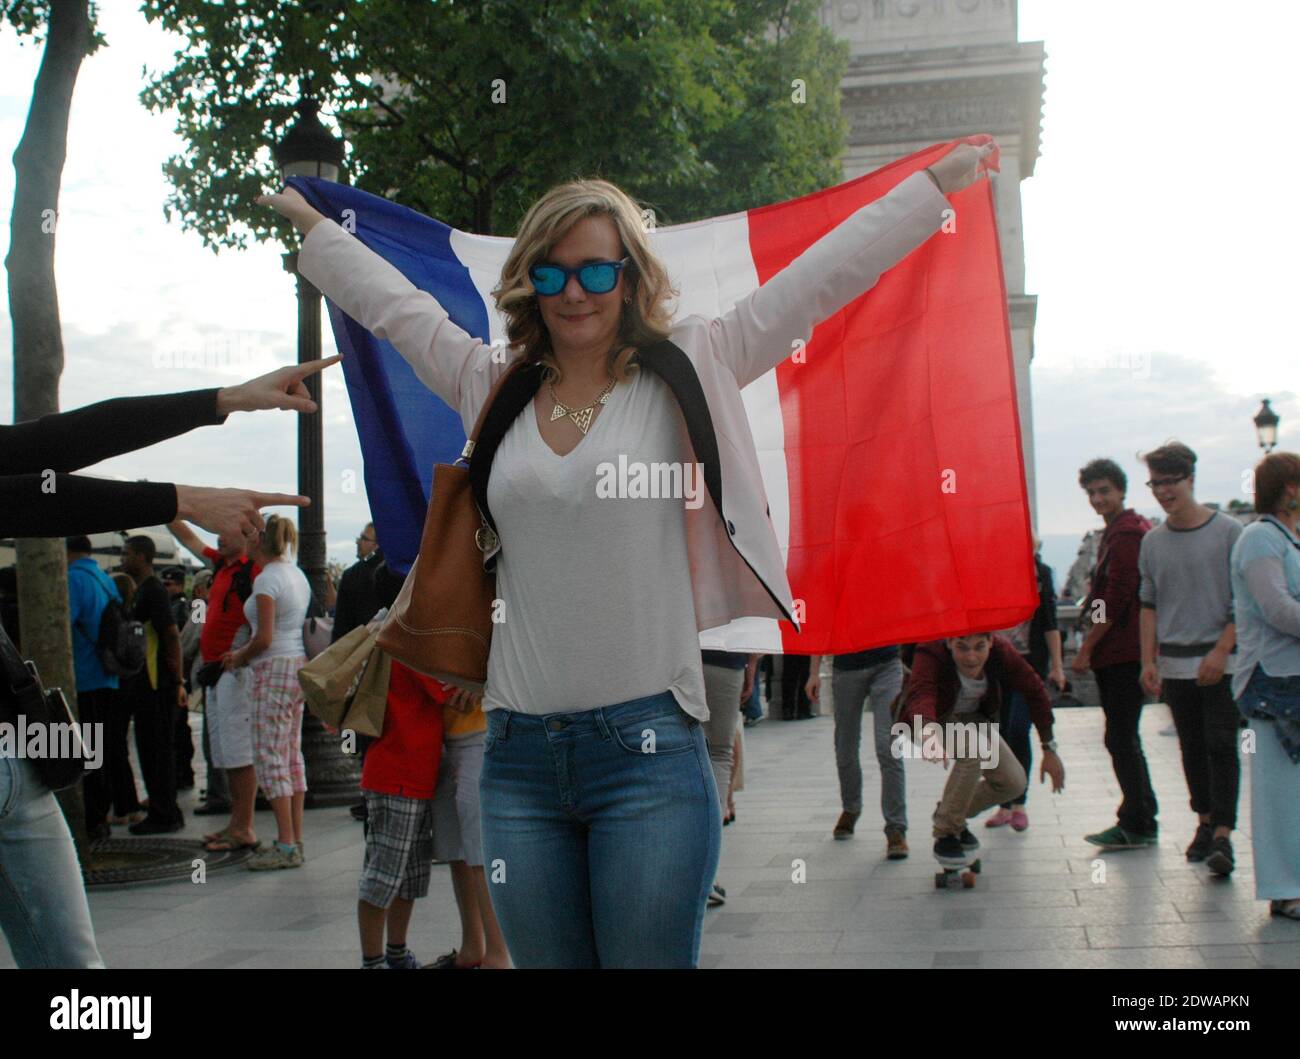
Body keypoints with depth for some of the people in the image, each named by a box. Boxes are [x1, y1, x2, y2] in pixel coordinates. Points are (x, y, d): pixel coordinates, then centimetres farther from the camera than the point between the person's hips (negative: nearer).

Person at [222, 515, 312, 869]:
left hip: (274, 670, -9)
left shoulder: (267, 578, -13)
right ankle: (295, 839, 15)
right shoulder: (297, 575, 14)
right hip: (298, 665, 9)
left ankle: (286, 845, -5)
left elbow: (264, 638, -18)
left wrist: (240, 656, 0)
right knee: (292, 754, 11)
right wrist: (245, 653, 16)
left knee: (270, 756, -5)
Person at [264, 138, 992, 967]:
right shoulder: (494, 388, 11)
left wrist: (939, 179, 7)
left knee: (650, 956, 2)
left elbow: (824, 275, 4)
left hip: (649, 746, -3)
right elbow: (393, 302, 26)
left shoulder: (689, 371, 2)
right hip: (519, 751, 4)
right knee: (545, 958, 13)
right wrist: (310, 223, 37)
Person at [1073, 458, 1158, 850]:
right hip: (1119, 652, 11)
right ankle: (1143, 821, 21)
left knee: (1121, 738, -7)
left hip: (1123, 652, -11)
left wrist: (1087, 648, -15)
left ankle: (1136, 825, -1)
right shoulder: (1121, 531, 19)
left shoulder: (1126, 534, -14)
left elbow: (1117, 598, -19)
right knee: (1124, 738, 14)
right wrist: (1094, 646, 21)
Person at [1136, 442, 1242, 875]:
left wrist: (1221, 651, -12)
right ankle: (1205, 822, 22)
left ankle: (1223, 835, -9)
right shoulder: (1152, 542, 8)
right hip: (1175, 664, 4)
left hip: (1222, 663, -4)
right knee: (1192, 748, 9)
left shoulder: (1228, 532, -4)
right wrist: (1148, 661, 5)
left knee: (1221, 745, -9)